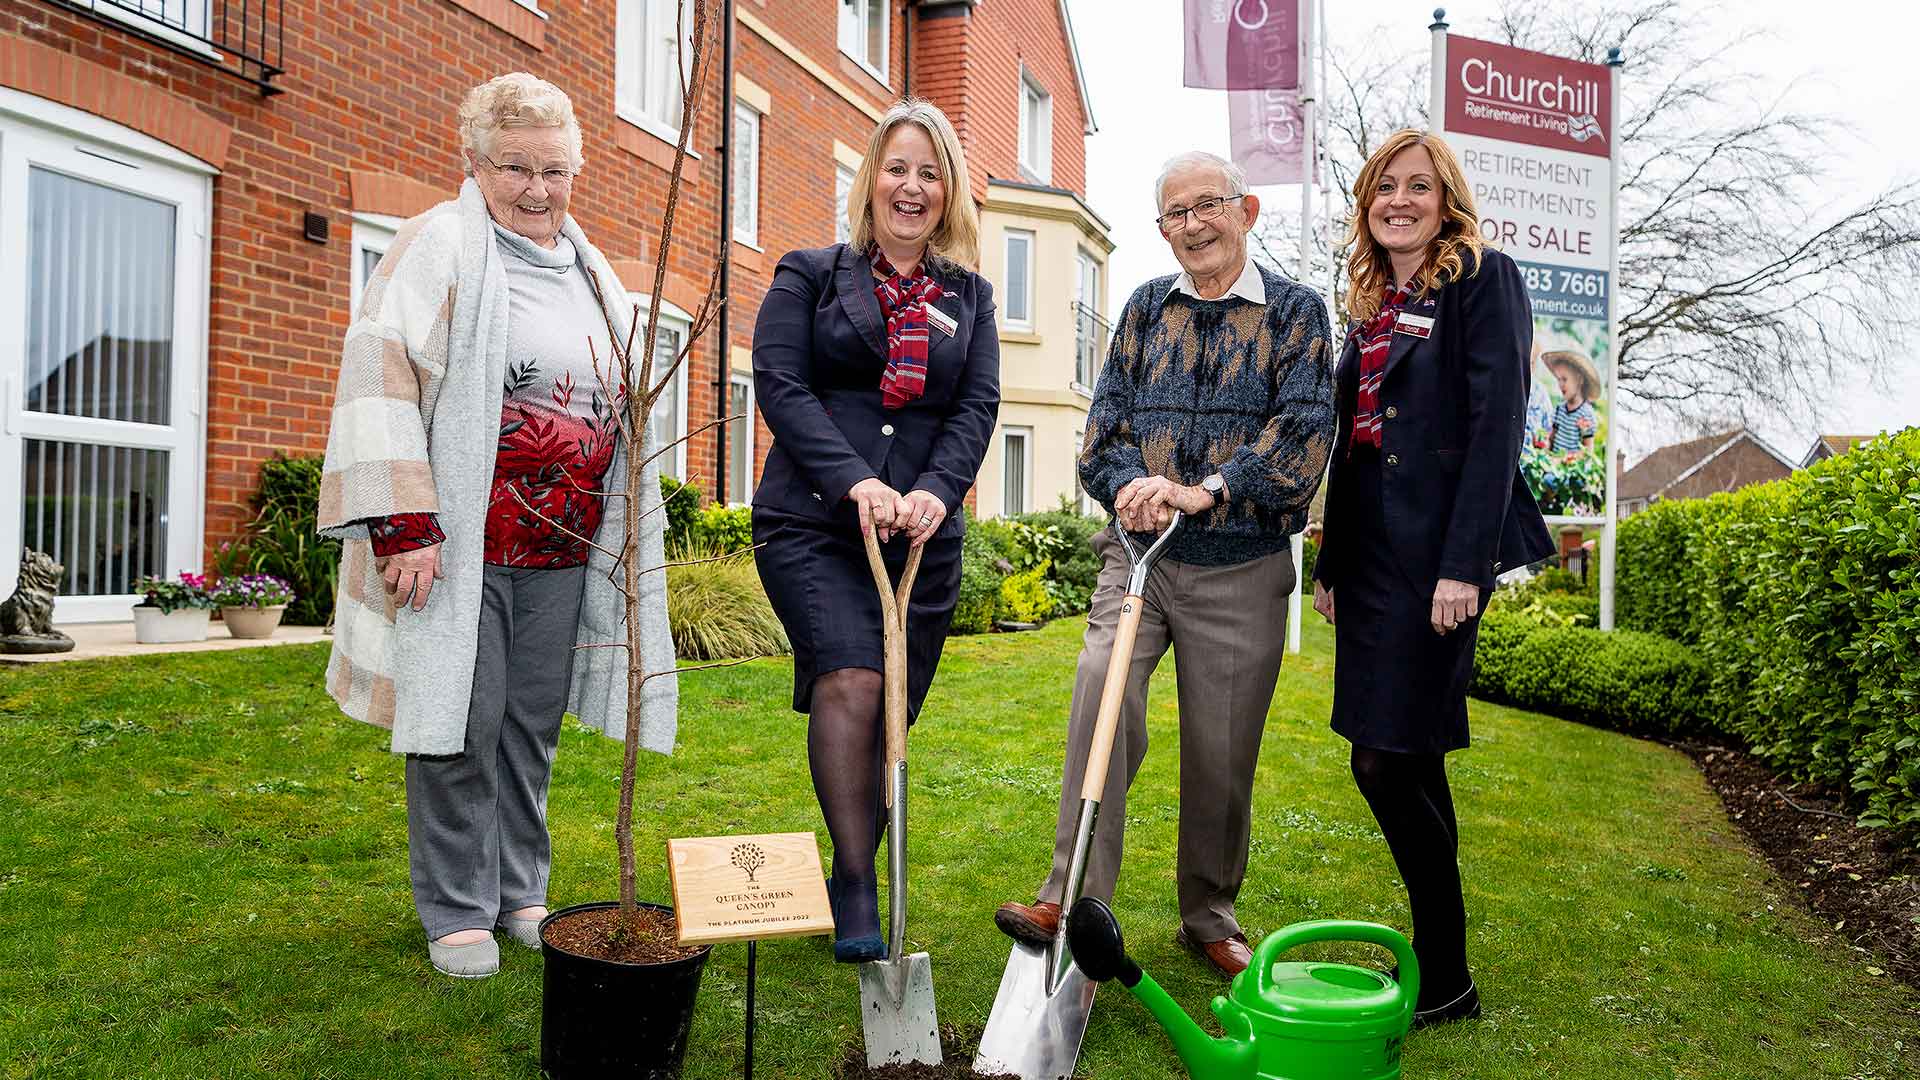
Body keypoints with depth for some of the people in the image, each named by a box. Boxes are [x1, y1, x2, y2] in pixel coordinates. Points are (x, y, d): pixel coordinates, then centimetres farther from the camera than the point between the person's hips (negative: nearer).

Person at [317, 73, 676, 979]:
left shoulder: (591, 273, 16)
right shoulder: (441, 246, -4)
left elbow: (618, 407, 24)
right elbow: (382, 380, -12)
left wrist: (622, 533, 20)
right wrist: (401, 526, -19)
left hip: (563, 548, 6)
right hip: (462, 541, -5)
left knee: (533, 724, 12)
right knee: (463, 724, 0)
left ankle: (520, 892, 26)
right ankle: (456, 911, 15)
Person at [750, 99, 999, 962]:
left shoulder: (969, 297, 17)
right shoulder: (809, 275, 9)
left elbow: (978, 405, 7)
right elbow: (779, 382, -3)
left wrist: (936, 489, -13)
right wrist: (855, 480, -17)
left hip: (922, 536, 3)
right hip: (813, 524, -3)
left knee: (890, 714, 4)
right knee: (852, 681, -21)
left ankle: (852, 886, 20)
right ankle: (857, 886, -12)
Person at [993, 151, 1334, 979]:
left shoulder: (1293, 310, 4)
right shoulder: (1147, 307, 13)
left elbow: (1304, 426, -10)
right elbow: (1106, 416, 8)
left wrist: (1205, 490, -23)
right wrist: (1128, 485, -14)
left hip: (1242, 569, -1)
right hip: (1137, 551, 2)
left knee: (1221, 751, 5)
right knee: (1101, 690, -22)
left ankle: (1210, 918, 24)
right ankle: (1074, 902, -16)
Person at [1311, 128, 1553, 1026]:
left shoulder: (1483, 281, -4)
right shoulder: (1370, 305, 17)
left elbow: (1497, 426, -13)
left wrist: (1465, 565, -20)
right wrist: (1330, 565, 17)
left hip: (1437, 549, -8)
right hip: (1369, 551, 8)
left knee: (1388, 762, -9)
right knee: (1410, 763, 11)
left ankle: (1444, 978, 6)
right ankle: (1432, 955, 23)